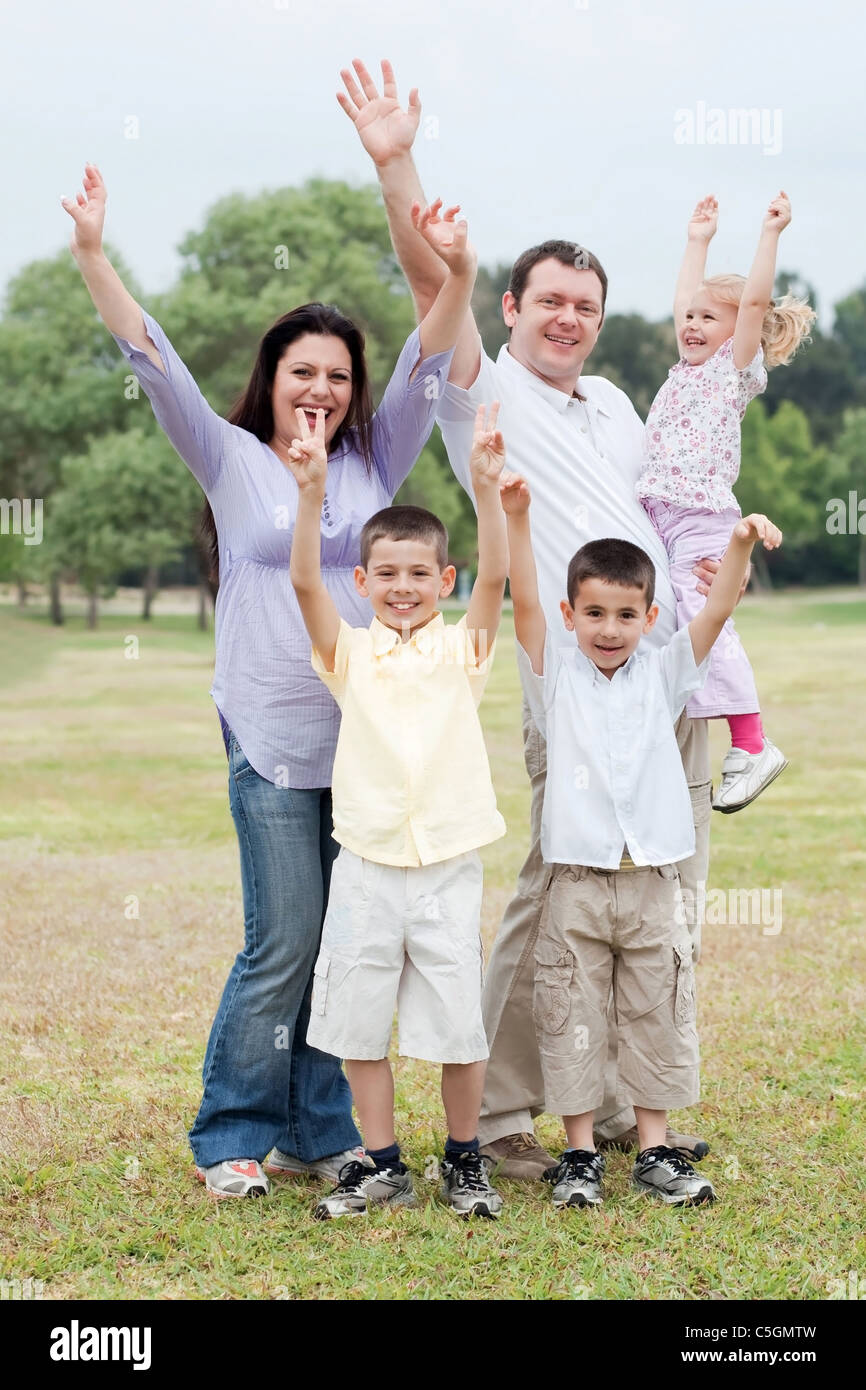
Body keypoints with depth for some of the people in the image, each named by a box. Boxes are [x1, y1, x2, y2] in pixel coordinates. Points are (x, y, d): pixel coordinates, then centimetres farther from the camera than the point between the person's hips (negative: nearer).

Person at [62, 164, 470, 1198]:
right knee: (283, 947, -3)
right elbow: (153, 361, -5)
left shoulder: (374, 463, 11)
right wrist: (92, 255, -15)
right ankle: (232, 1138, 14)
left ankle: (324, 1133, 20)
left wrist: (455, 273, -15)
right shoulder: (233, 463, 4)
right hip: (274, 741, -3)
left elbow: (429, 364, 2)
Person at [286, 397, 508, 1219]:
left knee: (458, 1024, 5)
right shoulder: (349, 653, 2)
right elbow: (303, 583, -13)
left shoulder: (462, 649, 1)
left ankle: (464, 1161, 24)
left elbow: (494, 575, -14)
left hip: (448, 865, -1)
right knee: (357, 1021, 7)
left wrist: (485, 487, -27)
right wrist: (312, 494, -26)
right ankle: (381, 1167, 22)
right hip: (366, 865, 1)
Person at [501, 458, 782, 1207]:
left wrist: (740, 545, -21)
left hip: (652, 883, 2)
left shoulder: (663, 675, 7)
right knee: (572, 1021, 3)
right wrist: (515, 521, -23)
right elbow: (525, 604, -11)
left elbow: (716, 612, -4)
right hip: (576, 884, -1)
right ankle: (580, 1154, 13)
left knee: (659, 1018, 7)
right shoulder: (556, 677, 3)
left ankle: (656, 1151, 18)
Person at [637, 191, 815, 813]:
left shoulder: (737, 366, 2)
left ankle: (752, 745, -14)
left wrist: (771, 233, -9)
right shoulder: (689, 367, 21)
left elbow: (756, 301, -9)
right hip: (657, 516, 8)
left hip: (703, 518, -8)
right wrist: (699, 241, 39)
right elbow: (683, 302, 34)